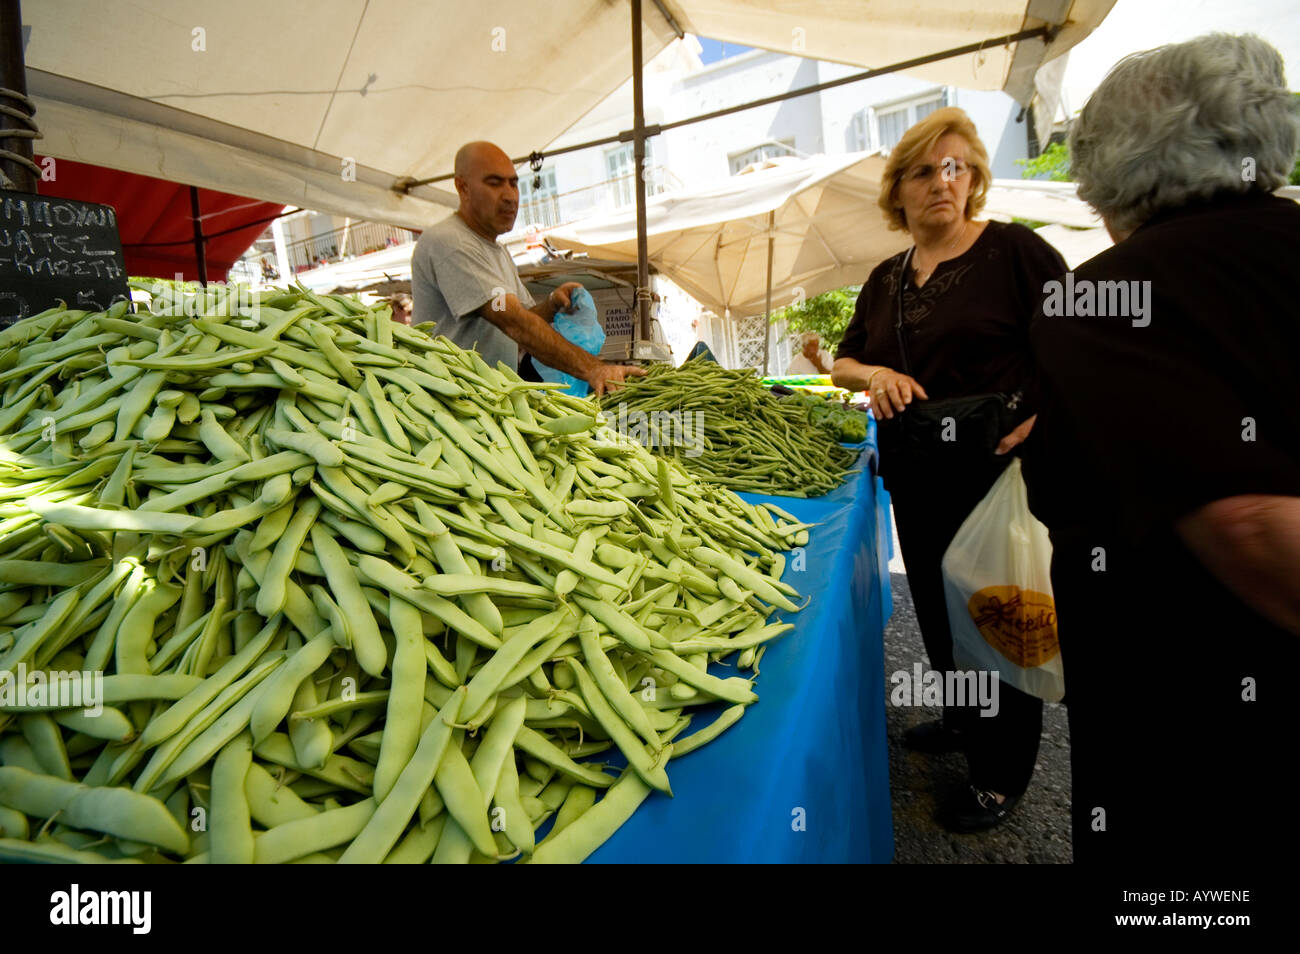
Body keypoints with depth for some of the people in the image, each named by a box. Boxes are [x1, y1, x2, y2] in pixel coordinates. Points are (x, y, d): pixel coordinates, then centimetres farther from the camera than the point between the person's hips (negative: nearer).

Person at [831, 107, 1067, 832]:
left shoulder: (1014, 250, -6)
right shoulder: (887, 280, 12)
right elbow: (843, 362, 14)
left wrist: (1040, 420, -26)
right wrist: (875, 375, -8)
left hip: (1001, 475, -6)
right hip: (918, 480, 6)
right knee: (937, 609, 18)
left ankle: (1002, 774, 27)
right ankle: (963, 719, 43)